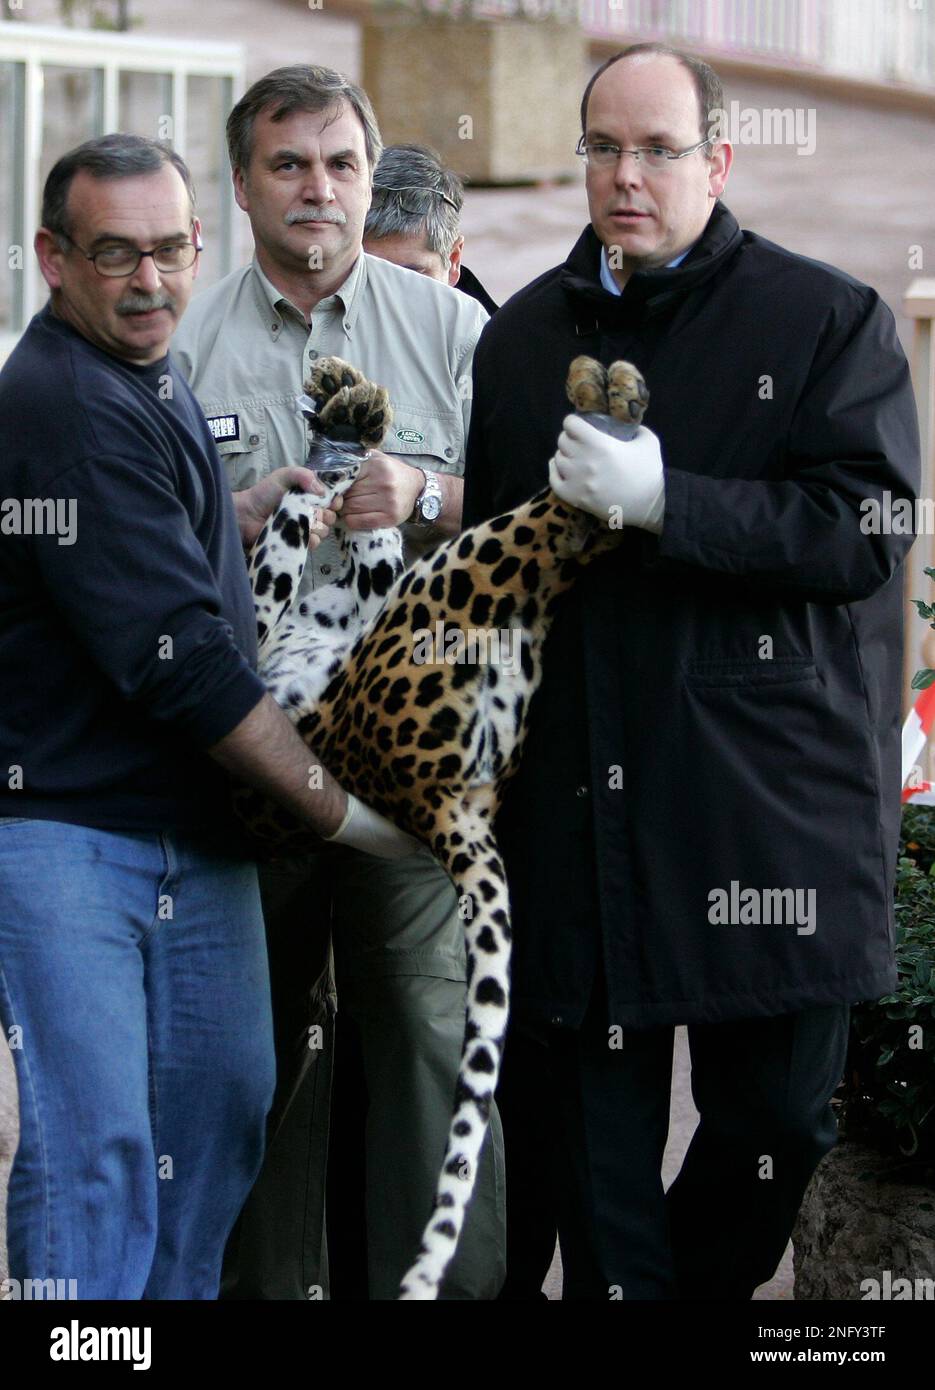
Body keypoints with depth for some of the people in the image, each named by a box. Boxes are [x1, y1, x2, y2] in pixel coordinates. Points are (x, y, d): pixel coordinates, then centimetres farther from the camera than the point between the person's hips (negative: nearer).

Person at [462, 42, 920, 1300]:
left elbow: (864, 534, -10)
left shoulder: (829, 321, 2)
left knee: (776, 1113, 0)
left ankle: (700, 1285, 24)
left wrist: (663, 499, -20)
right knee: (594, 1122, 4)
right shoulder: (522, 335, 16)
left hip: (769, 804, -3)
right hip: (577, 806, 3)